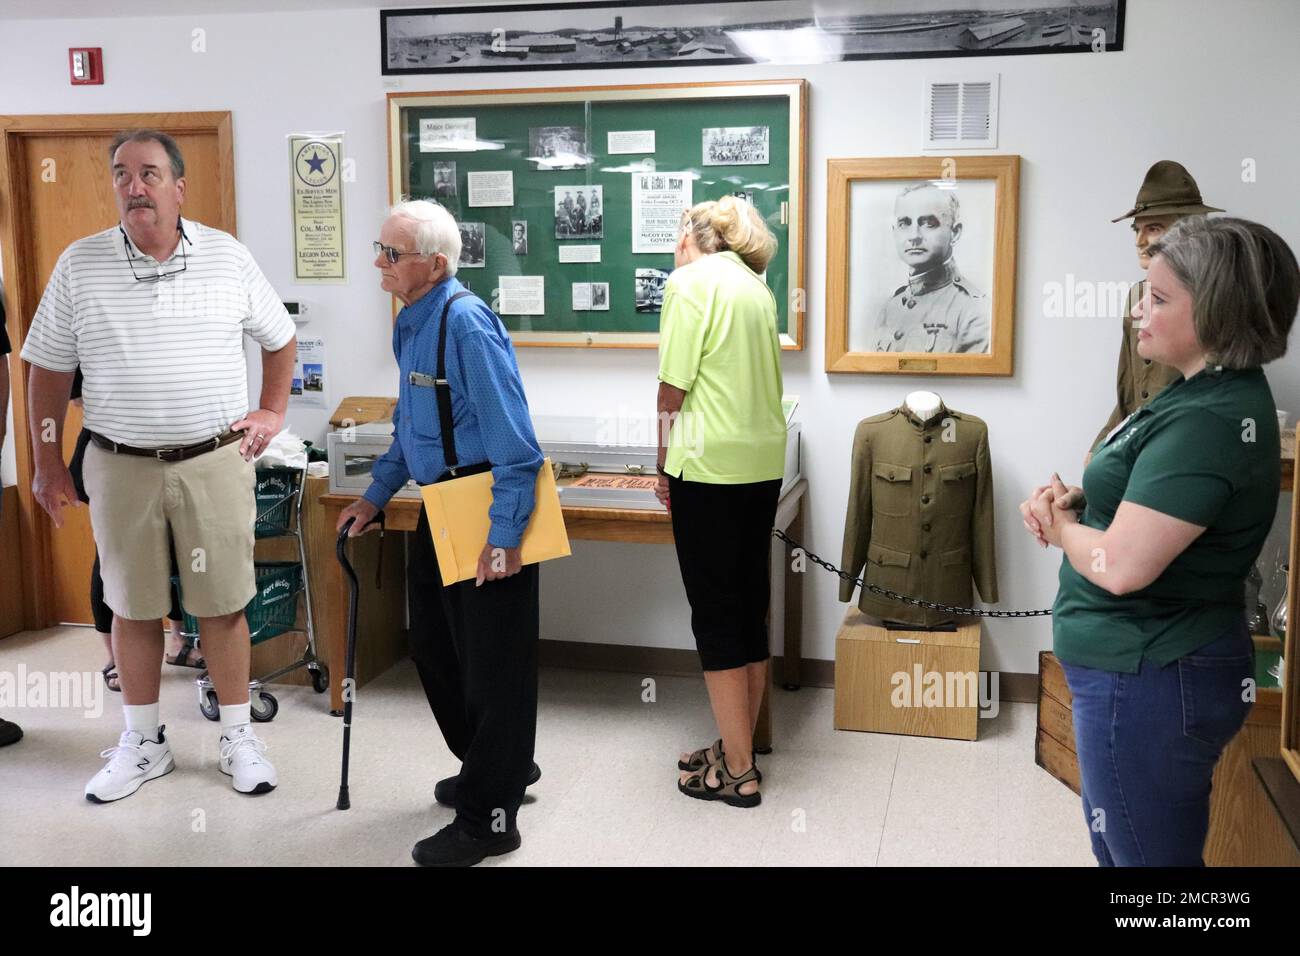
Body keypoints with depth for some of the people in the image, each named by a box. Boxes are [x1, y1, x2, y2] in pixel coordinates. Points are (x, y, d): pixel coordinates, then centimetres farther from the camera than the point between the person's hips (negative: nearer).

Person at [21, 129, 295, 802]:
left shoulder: (228, 257, 0)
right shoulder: (79, 264, 0)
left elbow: (278, 338, 14)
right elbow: (48, 371, 5)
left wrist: (272, 412, 7)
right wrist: (47, 466, 5)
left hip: (216, 461, 0)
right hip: (120, 467, 1)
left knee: (222, 603, 6)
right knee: (132, 607, 10)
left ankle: (237, 737, 21)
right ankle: (142, 744, 26)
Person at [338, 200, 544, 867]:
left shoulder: (466, 322, -20)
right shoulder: (409, 322, 10)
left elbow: (512, 437, -23)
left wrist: (505, 536, -24)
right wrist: (375, 497, 22)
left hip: (489, 508, -10)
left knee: (492, 662, 2)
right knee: (434, 647, 21)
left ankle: (489, 818, 16)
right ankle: (502, 768, 40)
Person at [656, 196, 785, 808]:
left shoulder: (690, 281, -7)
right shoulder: (757, 286, 15)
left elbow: (673, 387, -10)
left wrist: (664, 465, 2)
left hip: (711, 466, -8)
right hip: (764, 464, 8)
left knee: (715, 615, 0)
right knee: (750, 609, 13)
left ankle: (737, 772, 6)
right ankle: (738, 748, 25)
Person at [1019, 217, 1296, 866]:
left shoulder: (1210, 420, -25)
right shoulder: (1204, 393, 8)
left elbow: (1120, 565, -30)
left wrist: (1061, 527, -9)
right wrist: (1073, 501, -1)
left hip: (1148, 683, -10)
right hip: (1144, 666, 10)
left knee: (1147, 856, 6)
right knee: (1114, 847, 25)